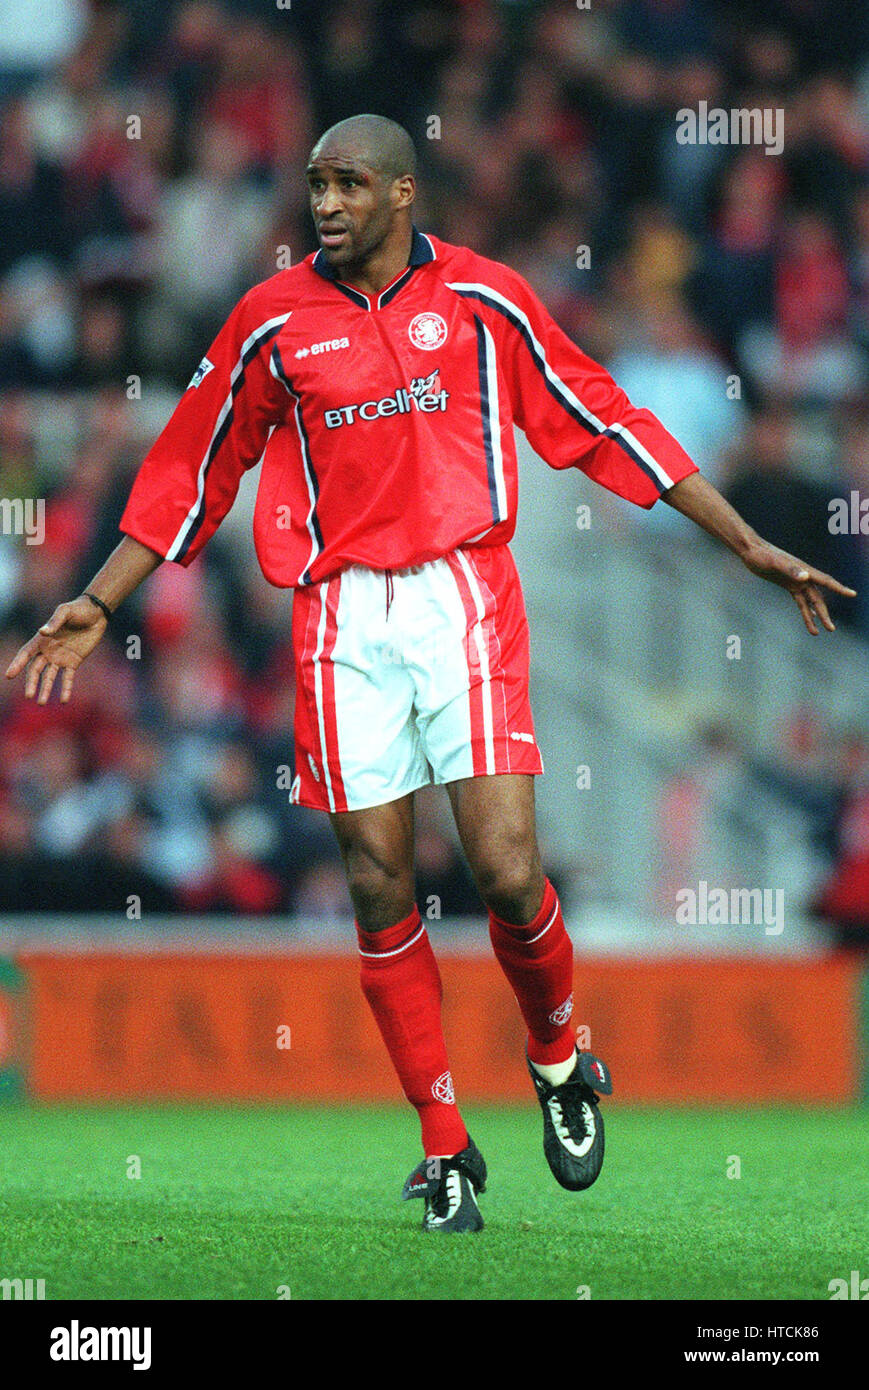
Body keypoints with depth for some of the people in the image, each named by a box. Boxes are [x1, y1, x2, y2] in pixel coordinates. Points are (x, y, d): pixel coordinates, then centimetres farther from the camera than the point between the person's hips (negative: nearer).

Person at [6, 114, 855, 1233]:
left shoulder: (483, 299, 4)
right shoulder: (271, 322, 7)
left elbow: (603, 424, 11)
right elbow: (190, 470, 17)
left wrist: (749, 546, 11)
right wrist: (96, 607, 15)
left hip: (464, 600, -1)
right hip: (343, 618, 2)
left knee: (507, 872, -12)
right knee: (380, 889, 0)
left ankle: (559, 1056, 19)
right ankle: (445, 1146, 12)